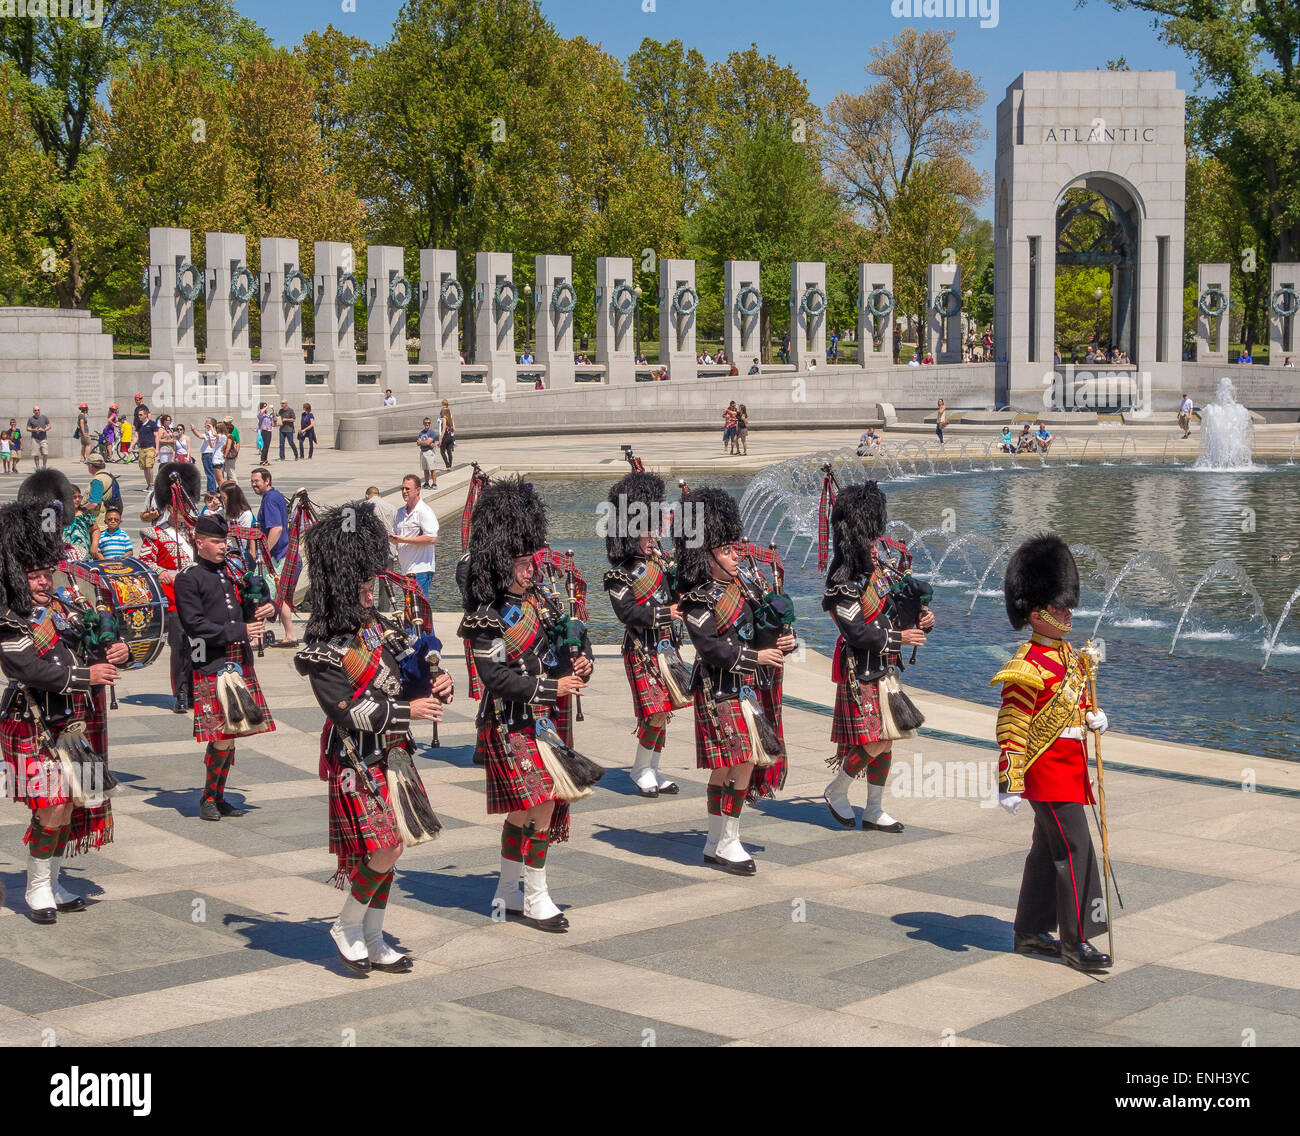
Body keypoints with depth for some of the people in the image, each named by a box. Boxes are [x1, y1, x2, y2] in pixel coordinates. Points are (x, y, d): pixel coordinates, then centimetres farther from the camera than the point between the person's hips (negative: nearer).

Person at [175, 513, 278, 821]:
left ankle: (219, 797, 20)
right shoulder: (188, 578, -6)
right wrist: (238, 631, -17)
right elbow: (194, 624, -13)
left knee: (230, 733, 9)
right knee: (223, 735, -9)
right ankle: (208, 798, 7)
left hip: (240, 663, 7)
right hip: (211, 666, -6)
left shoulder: (229, 571, 13)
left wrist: (265, 609, 0)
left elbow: (244, 609, 23)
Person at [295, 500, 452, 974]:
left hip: (390, 756, 8)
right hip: (355, 763, -7)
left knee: (387, 850, 11)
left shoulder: (379, 627, 7)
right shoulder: (325, 649, -15)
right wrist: (407, 711, -23)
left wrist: (435, 687, -8)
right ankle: (346, 928, 8)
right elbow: (345, 711, -21)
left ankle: (373, 942, 23)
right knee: (384, 850, -14)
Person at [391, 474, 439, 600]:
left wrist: (405, 539, -19)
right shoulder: (400, 512, 15)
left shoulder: (425, 512, -11)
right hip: (406, 570, 9)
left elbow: (432, 539, -21)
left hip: (421, 570, -8)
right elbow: (396, 539, 24)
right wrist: (392, 537, -2)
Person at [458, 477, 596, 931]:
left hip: (547, 720, 7)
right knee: (542, 806, -11)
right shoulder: (487, 620, -15)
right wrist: (553, 687, -20)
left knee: (523, 812, 13)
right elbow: (498, 679, -20)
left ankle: (506, 894, 25)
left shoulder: (538, 600, 8)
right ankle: (536, 899, 2)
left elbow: (576, 635, 19)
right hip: (514, 726, -7)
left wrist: (581, 661, -3)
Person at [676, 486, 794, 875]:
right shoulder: (698, 601, -12)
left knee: (747, 764, 9)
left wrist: (783, 641, -3)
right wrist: (756, 657, -19)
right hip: (721, 693, -8)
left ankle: (719, 842, 19)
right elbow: (712, 647, -20)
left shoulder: (744, 588, 12)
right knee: (738, 764, -12)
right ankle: (723, 845, -1)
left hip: (751, 690, 8)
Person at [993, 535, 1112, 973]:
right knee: (1075, 850, -9)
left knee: (1047, 851, 15)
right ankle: (1075, 941, -4)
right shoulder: (1029, 667, -18)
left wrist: (1092, 715, 5)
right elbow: (1011, 729, -20)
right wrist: (1009, 784, -22)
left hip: (1071, 768, 9)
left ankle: (1030, 932, 24)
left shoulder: (1068, 654, 10)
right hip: (1049, 770, -9)